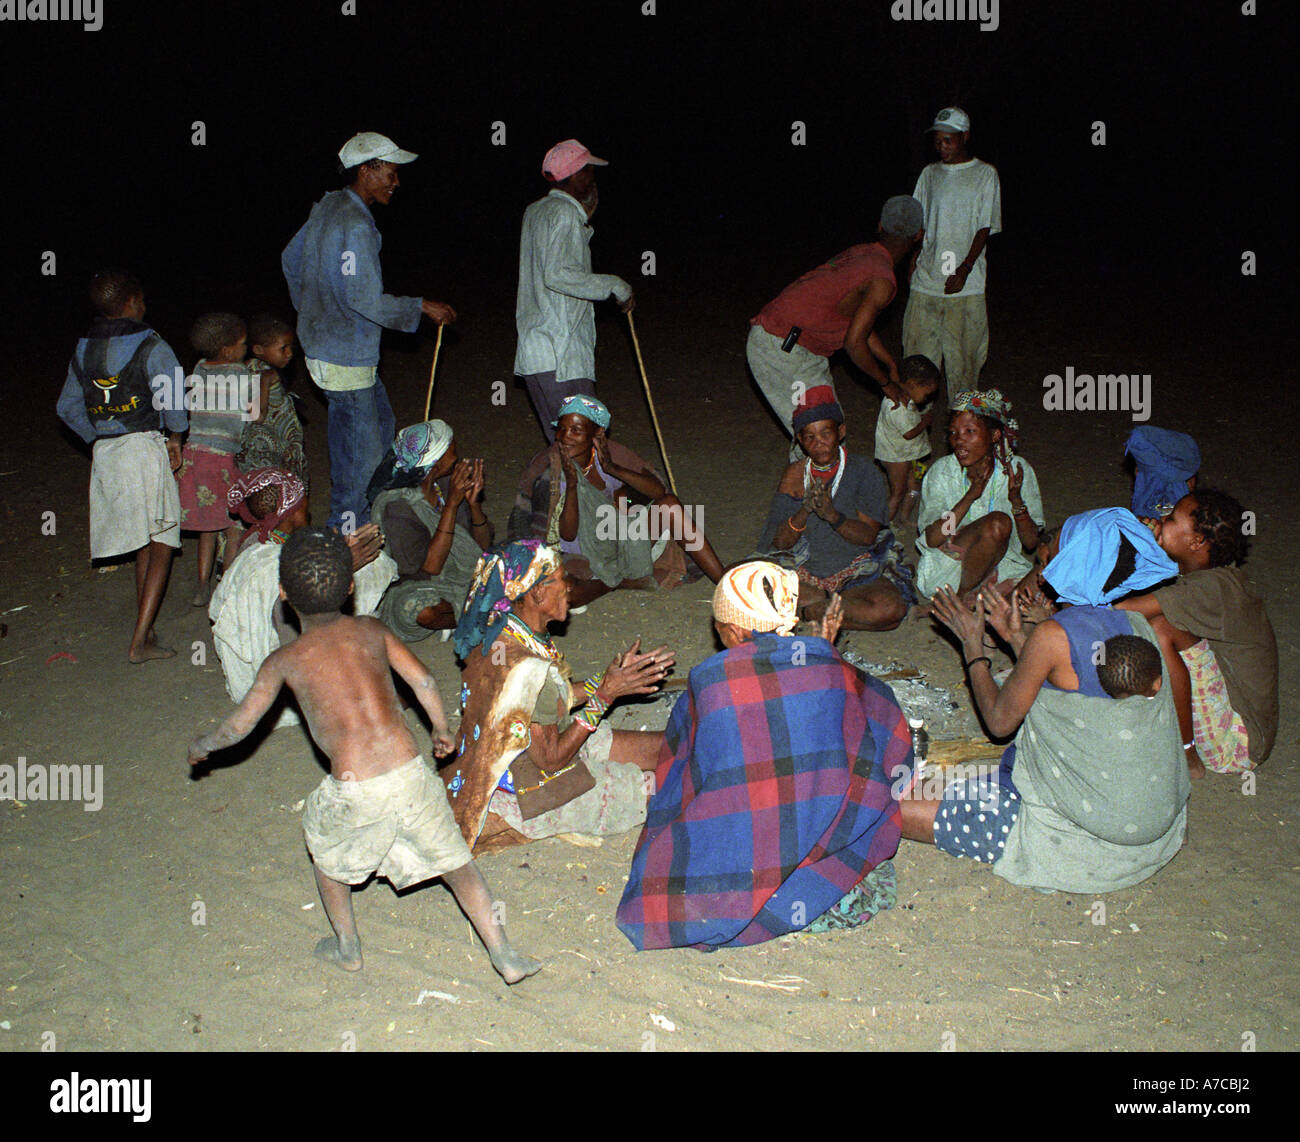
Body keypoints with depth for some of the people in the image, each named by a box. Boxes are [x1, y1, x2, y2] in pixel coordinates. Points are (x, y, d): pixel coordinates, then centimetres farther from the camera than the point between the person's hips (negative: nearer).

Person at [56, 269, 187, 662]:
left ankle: (144, 628, 20)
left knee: (144, 541, 18)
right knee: (162, 542, -3)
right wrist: (175, 437, 1)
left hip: (104, 453, 6)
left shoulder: (83, 350, 11)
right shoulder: (150, 346, -8)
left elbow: (68, 408, 15)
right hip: (145, 446, -6)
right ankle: (140, 640, -11)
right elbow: (172, 399, -15)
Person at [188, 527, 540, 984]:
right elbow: (423, 681, 7)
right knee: (453, 858, 17)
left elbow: (238, 726, 11)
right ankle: (504, 955, 16)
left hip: (354, 791, -1)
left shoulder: (284, 661, 4)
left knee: (325, 845, 30)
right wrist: (441, 730, 25)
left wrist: (202, 745, 32)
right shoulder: (371, 631, 9)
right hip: (410, 774, 2)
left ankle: (347, 947, 41)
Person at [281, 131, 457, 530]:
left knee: (381, 423, 21)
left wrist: (311, 312, 32)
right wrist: (421, 307, -15)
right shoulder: (355, 225, -22)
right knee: (361, 451, -2)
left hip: (321, 342, 10)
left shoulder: (328, 206, 9)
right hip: (345, 358, -10)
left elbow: (291, 259, 21)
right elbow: (365, 299, -26)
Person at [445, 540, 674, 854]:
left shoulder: (500, 634, -5)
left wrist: (609, 678, 2)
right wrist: (604, 695, -23)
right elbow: (551, 759, -26)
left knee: (666, 748, 2)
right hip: (526, 796, -9)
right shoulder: (526, 669, -34)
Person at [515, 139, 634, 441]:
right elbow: (557, 275, -22)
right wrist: (615, 285, -15)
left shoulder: (536, 211, 18)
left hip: (534, 349, 10)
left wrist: (585, 215, 21)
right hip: (558, 354, -10)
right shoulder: (564, 213, -10)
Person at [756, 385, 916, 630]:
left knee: (890, 609, -33)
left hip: (859, 570, -2)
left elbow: (869, 536, -11)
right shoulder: (794, 476, 3)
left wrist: (832, 515, -29)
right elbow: (780, 543, -3)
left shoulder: (863, 471, -4)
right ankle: (827, 601, -12)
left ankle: (809, 610, -14)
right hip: (804, 570, 2)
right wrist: (804, 511, -22)